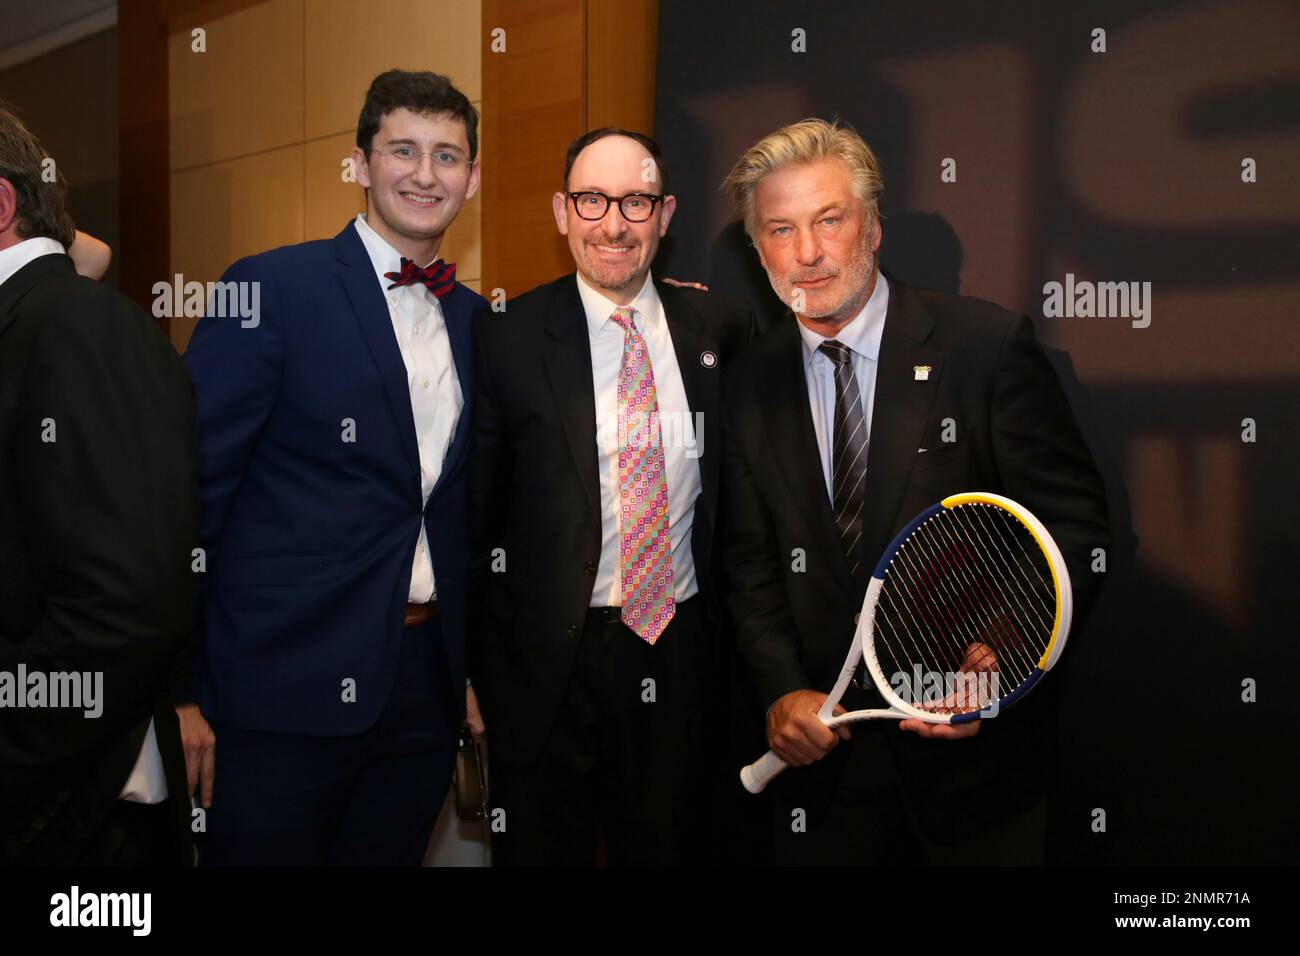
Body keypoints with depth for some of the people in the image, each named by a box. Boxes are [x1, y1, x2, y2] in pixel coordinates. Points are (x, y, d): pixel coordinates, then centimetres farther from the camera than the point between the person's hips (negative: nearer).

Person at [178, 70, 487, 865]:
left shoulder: (477, 320, 10)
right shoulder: (272, 290, -8)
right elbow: (190, 489, -9)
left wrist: (479, 667, 11)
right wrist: (176, 688, -10)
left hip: (426, 685, 5)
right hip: (284, 688, -5)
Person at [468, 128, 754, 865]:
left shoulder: (719, 327, 2)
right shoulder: (509, 340, -6)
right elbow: (474, 516, -1)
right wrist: (485, 674, 0)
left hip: (683, 647, 3)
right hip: (551, 661, -2)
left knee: (670, 846, 17)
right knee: (544, 849, 14)